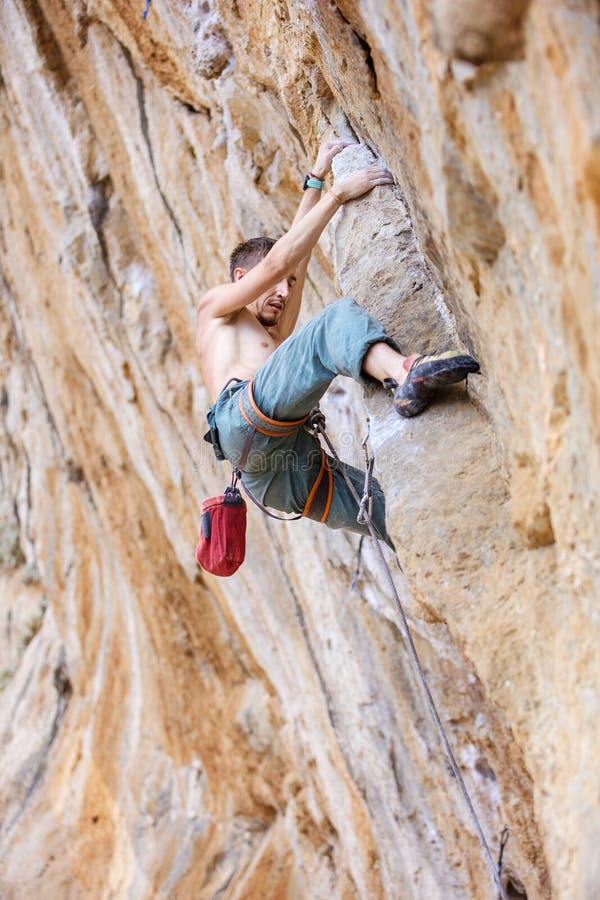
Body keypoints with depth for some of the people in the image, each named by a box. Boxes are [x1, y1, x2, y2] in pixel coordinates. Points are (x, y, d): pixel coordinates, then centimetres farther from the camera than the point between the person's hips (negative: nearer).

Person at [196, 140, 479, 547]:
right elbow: (276, 262, 14)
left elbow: (297, 255, 43)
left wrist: (316, 178, 43)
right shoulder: (214, 308, 30)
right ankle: (406, 375, -52)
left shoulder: (276, 340, 45)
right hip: (245, 417, -7)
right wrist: (338, 194, 13)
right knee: (339, 315, -23)